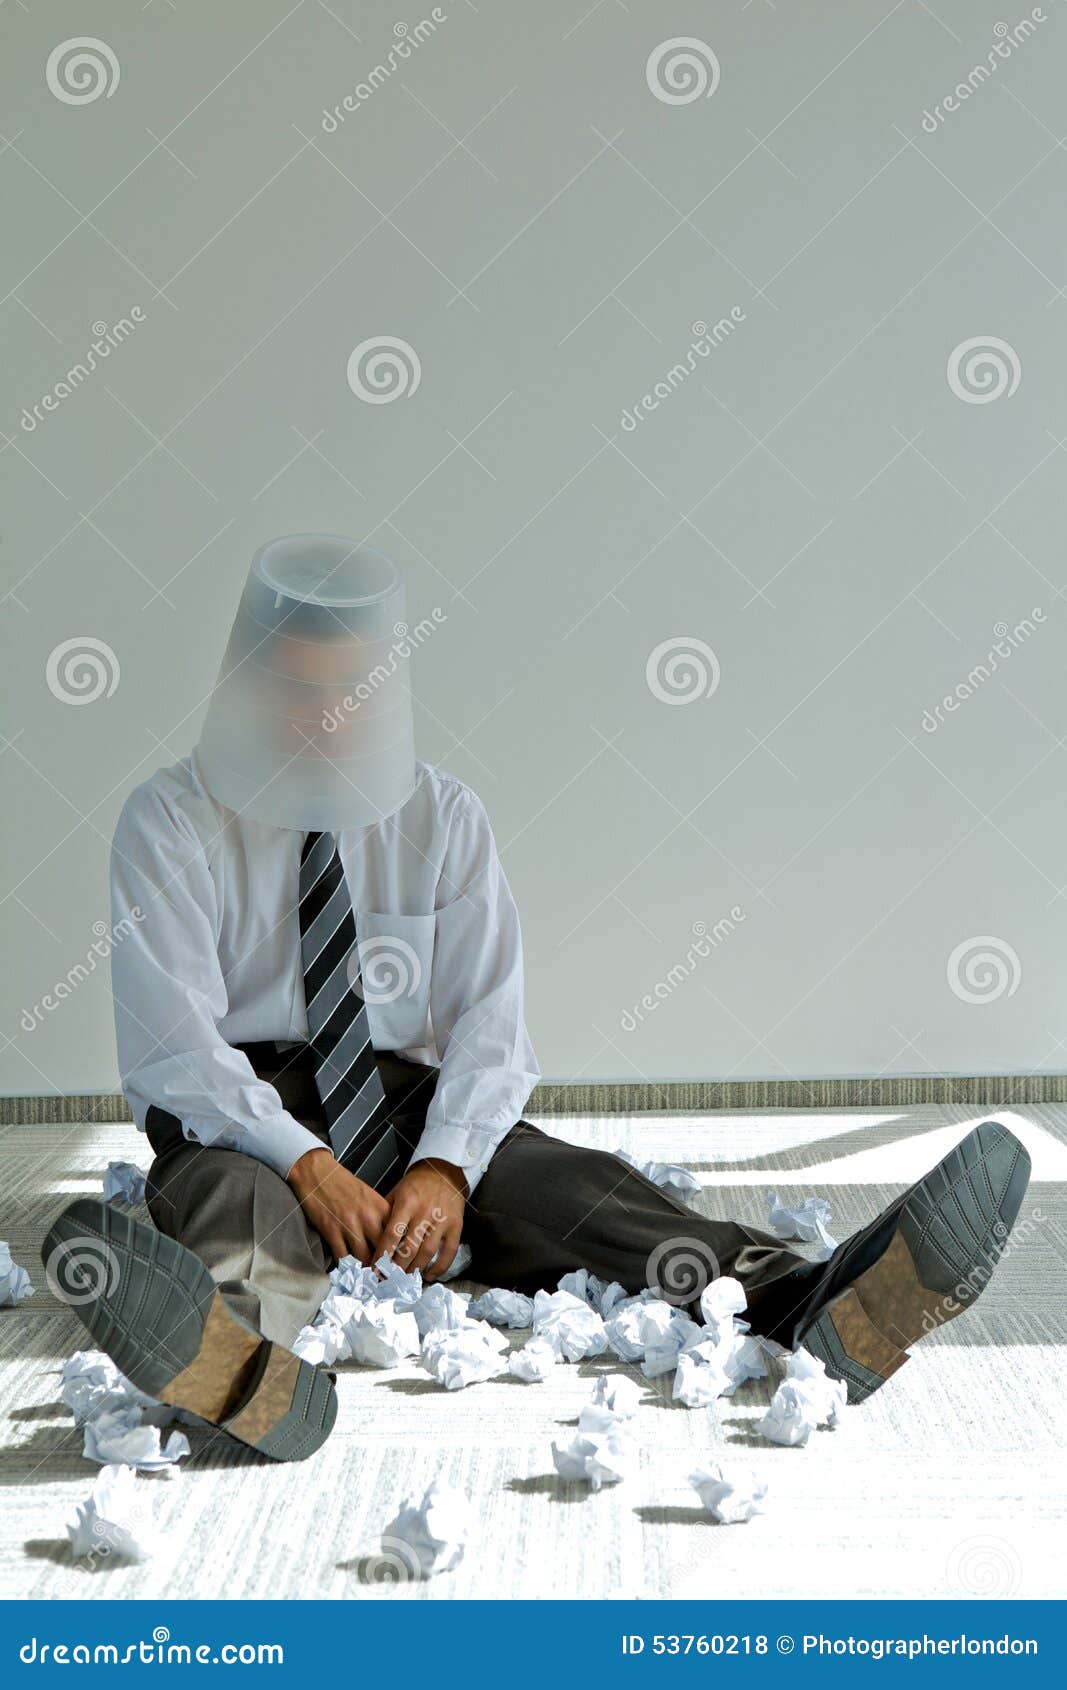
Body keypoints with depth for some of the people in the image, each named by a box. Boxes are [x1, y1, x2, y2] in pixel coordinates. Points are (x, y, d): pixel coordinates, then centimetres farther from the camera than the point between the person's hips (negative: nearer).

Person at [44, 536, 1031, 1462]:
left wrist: (444, 1166, -20)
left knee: (555, 1181, -27)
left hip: (410, 1100, 2)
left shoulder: (443, 818, 7)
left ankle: (804, 1312, -51)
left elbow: (487, 1021, 0)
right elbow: (174, 1043, -11)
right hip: (245, 1115, -2)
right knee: (219, 1191, -37)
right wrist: (310, 1167, -27)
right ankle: (250, 1367, -72)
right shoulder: (173, 823, -2)